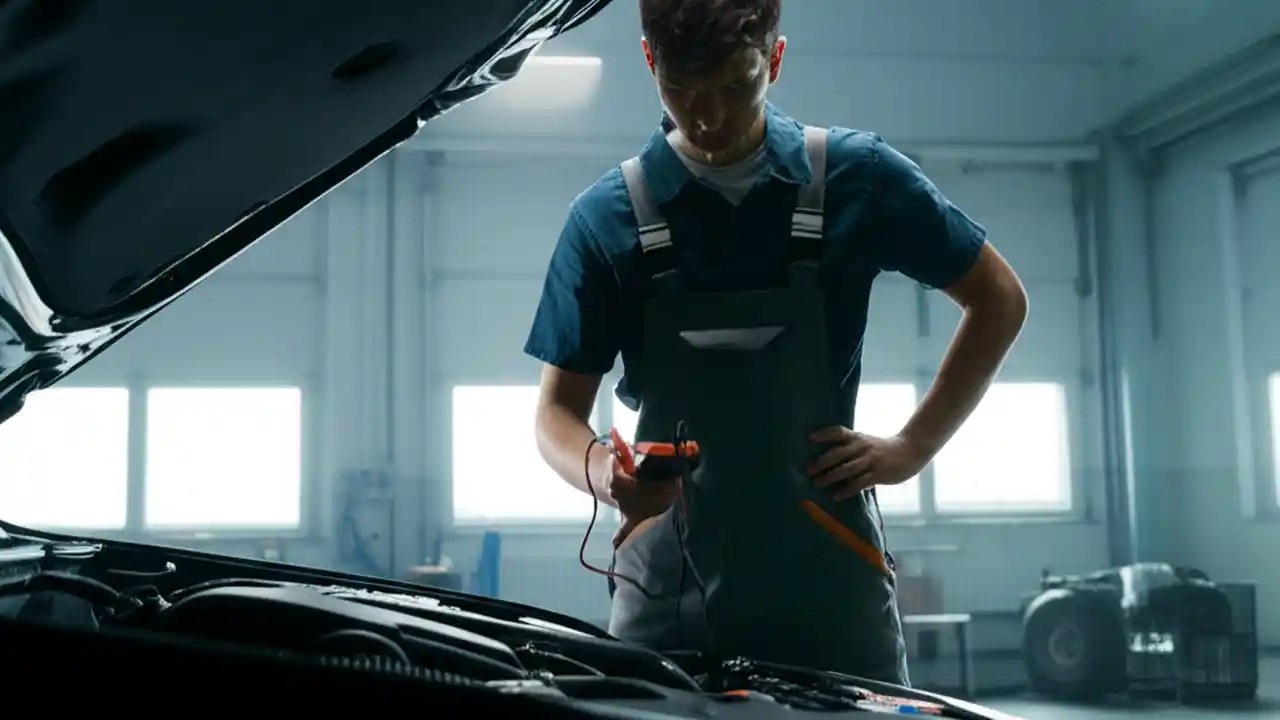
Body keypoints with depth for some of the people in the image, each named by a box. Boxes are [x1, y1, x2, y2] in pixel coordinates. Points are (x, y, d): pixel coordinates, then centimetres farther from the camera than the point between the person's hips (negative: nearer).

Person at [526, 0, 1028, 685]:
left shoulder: (857, 177, -2)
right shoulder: (606, 217, -2)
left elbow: (997, 300, 8)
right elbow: (559, 410, 1)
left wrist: (912, 447, 0)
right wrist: (604, 474, -22)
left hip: (830, 584, 0)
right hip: (670, 592, 0)